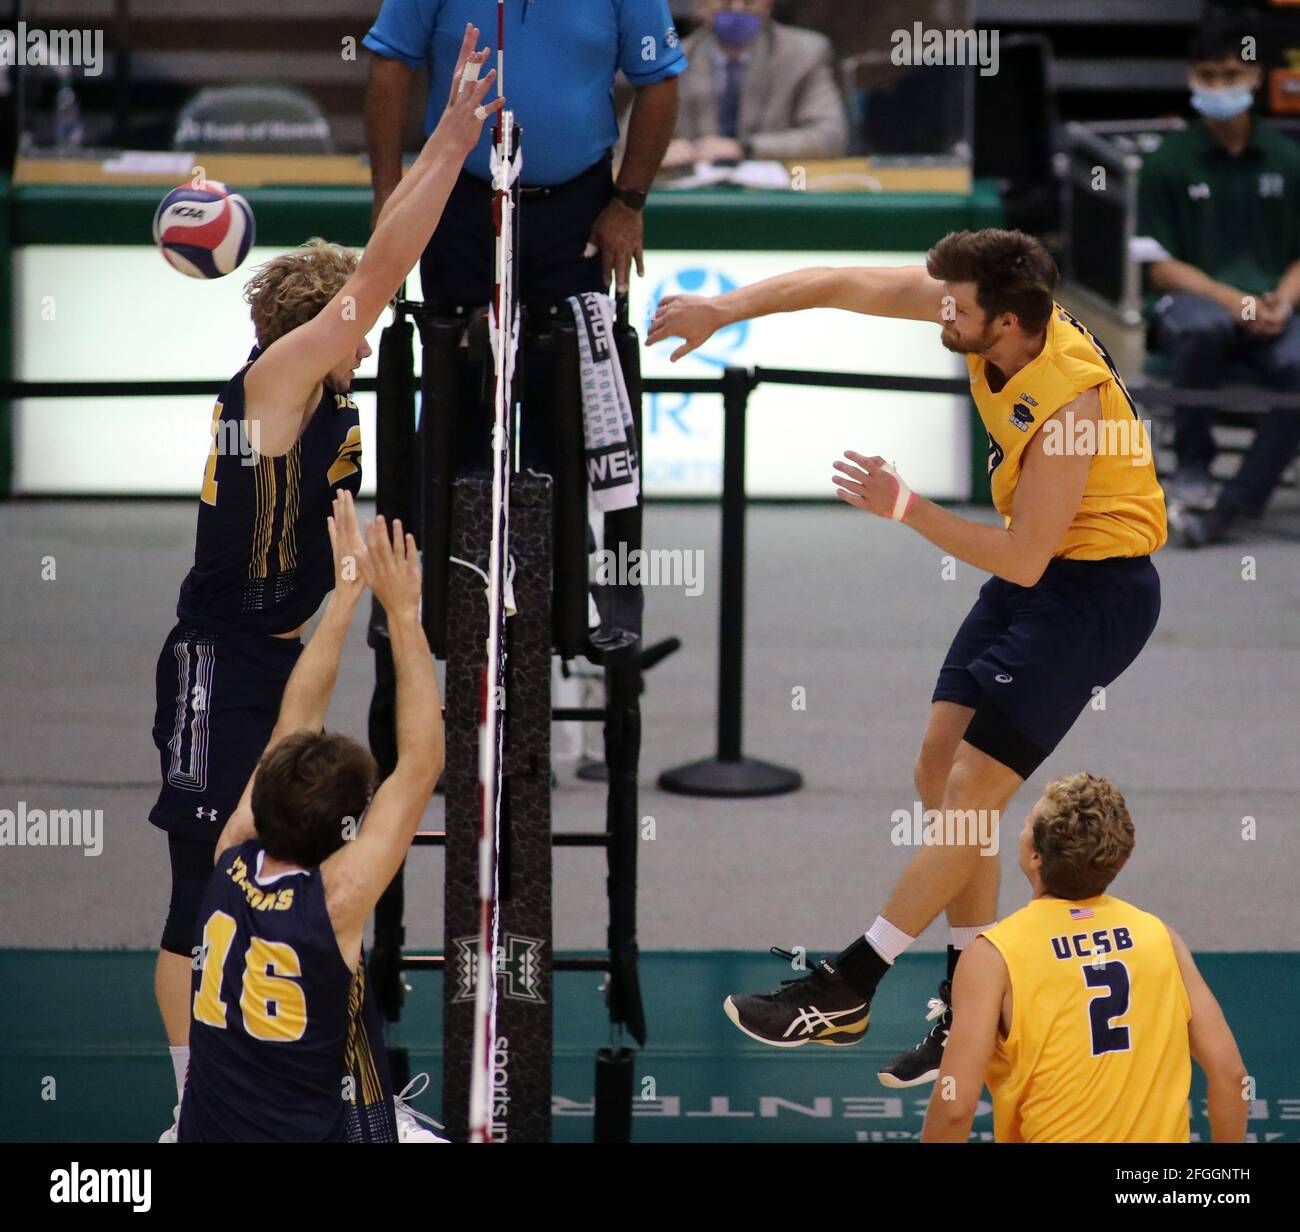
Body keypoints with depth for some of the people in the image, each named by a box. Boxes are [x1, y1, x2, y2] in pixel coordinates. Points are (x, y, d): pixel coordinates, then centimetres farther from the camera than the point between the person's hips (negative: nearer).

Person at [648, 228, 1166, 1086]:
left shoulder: (1068, 406, -31)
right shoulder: (988, 305, -9)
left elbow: (1022, 560, -25)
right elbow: (842, 286, -2)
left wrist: (904, 508, -24)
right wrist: (725, 307, -8)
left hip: (1096, 588, -9)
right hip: (1035, 569, 9)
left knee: (973, 789, -12)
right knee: (941, 767, 5)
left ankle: (845, 991, -7)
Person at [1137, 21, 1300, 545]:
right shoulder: (1168, 163, 4)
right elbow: (1160, 266, 0)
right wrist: (1232, 300, -15)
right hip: (1191, 300, -2)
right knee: (1203, 329, -40)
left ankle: (1234, 502, -23)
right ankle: (1191, 471, -19)